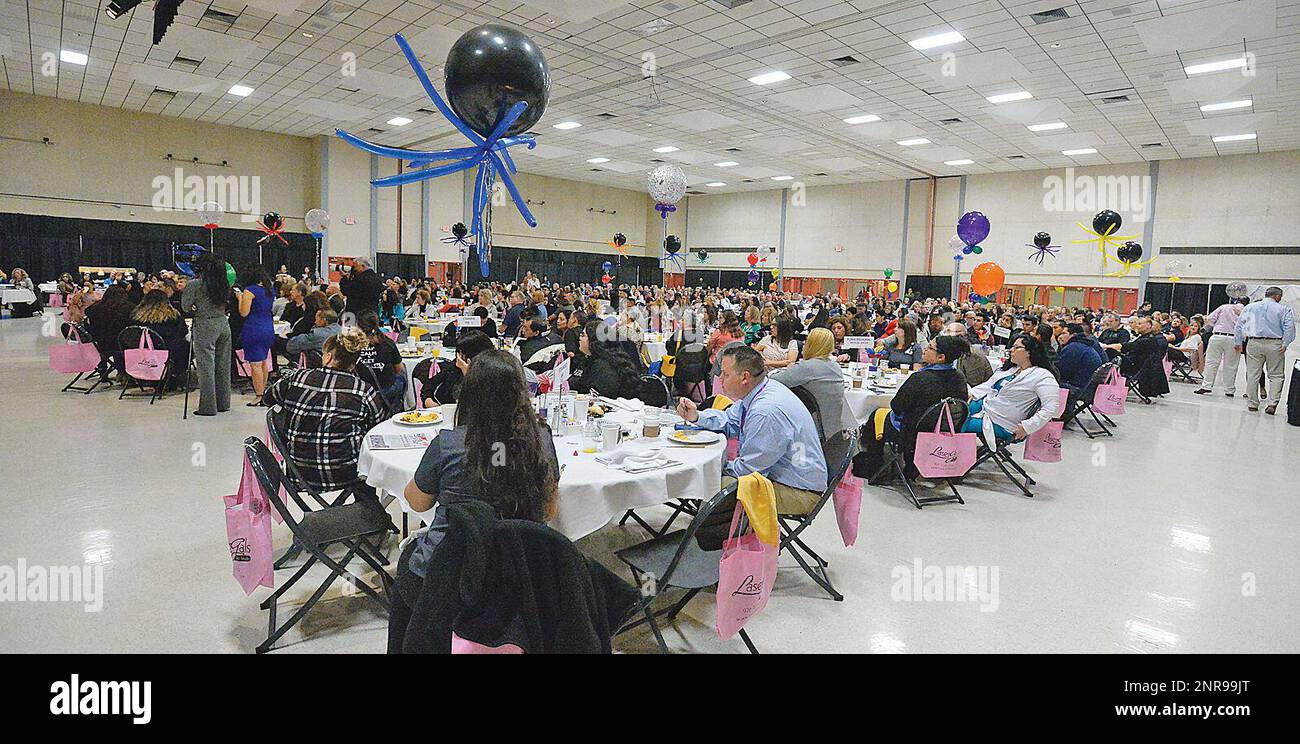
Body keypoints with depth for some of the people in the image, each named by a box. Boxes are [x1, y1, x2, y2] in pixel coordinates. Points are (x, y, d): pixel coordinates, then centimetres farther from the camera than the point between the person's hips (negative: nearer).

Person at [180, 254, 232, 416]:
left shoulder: (195, 284, -8)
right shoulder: (223, 283, 6)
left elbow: (186, 307, -1)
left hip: (205, 326, -5)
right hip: (224, 324, 6)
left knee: (206, 368, -1)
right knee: (223, 366, 11)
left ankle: (208, 407, 3)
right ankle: (223, 403, 19)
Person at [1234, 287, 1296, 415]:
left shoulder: (1250, 307, 10)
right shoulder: (1283, 309, 2)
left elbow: (1239, 325, 11)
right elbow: (1289, 327, -8)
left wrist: (1239, 342, 16)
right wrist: (1285, 345, -7)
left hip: (1254, 343, 2)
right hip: (1274, 344, -2)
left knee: (1252, 375, 6)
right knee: (1276, 375, 5)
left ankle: (1252, 404, 10)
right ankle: (1272, 403, -5)